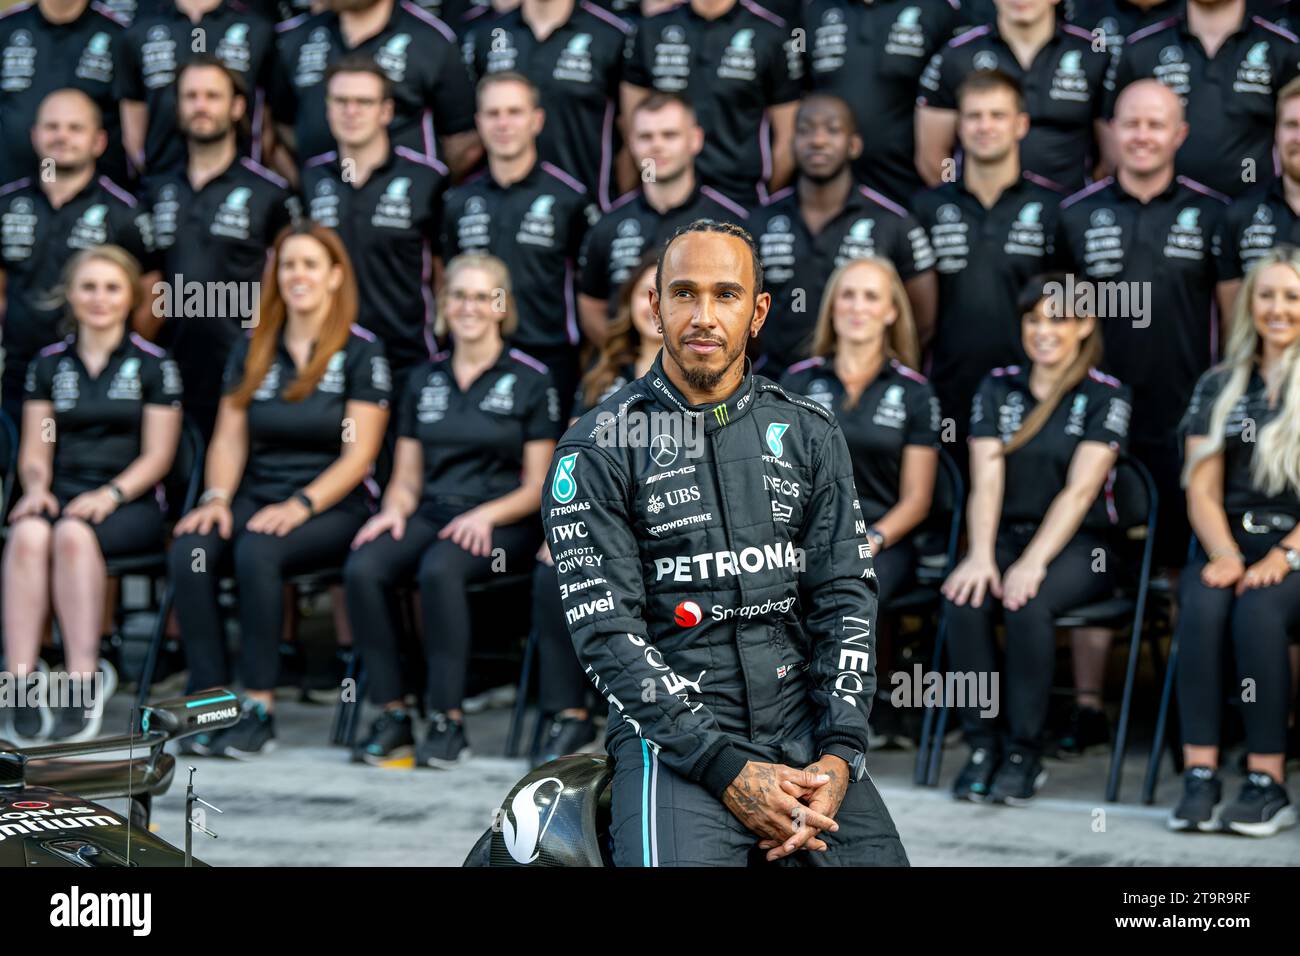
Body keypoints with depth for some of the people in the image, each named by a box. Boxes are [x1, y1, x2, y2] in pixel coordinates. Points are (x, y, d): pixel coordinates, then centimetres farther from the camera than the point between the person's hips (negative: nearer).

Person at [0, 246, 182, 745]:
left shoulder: (153, 365, 6)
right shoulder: (48, 363, 16)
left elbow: (157, 454, 0)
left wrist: (111, 494, -16)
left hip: (130, 505, -3)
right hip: (62, 495, 3)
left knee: (73, 533, -37)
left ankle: (82, 687, -39)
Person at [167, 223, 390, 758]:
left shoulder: (362, 353, 0)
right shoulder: (251, 351, 15)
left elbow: (358, 455, -6)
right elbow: (230, 439, 12)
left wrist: (301, 505, -19)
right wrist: (217, 498, -8)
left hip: (332, 508, -4)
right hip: (256, 499, 4)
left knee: (257, 552, -35)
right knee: (189, 551, -27)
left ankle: (259, 709, -29)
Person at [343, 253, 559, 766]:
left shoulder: (530, 379, 4)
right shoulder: (425, 380, 17)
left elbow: (537, 487, 0)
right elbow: (407, 477, 17)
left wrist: (487, 515, -17)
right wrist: (395, 509, -5)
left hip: (501, 523, -4)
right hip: (431, 512, 4)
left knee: (439, 569, -37)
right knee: (362, 568, -28)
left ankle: (448, 721, -31)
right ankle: (391, 716, -23)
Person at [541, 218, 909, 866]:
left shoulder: (810, 435, 12)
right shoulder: (596, 448, 1)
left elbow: (846, 595, 9)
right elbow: (605, 630, -6)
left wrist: (839, 756, -6)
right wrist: (726, 770, -15)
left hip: (803, 723, 4)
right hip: (669, 731, -4)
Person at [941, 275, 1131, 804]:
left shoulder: (1105, 396, -1)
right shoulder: (996, 388, 10)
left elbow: (1079, 491, -12)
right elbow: (986, 481, -1)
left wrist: (1033, 563, -24)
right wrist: (981, 556, -18)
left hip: (1077, 545, -3)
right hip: (1005, 536, 3)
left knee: (1028, 602, -35)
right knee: (964, 599, -30)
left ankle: (1024, 751, -23)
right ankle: (982, 744, -20)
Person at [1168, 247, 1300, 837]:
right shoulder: (1219, 386, 16)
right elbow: (1203, 490, 9)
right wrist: (1225, 556, -8)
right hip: (1231, 545, 3)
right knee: (1202, 605, -30)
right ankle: (1199, 777, -33)